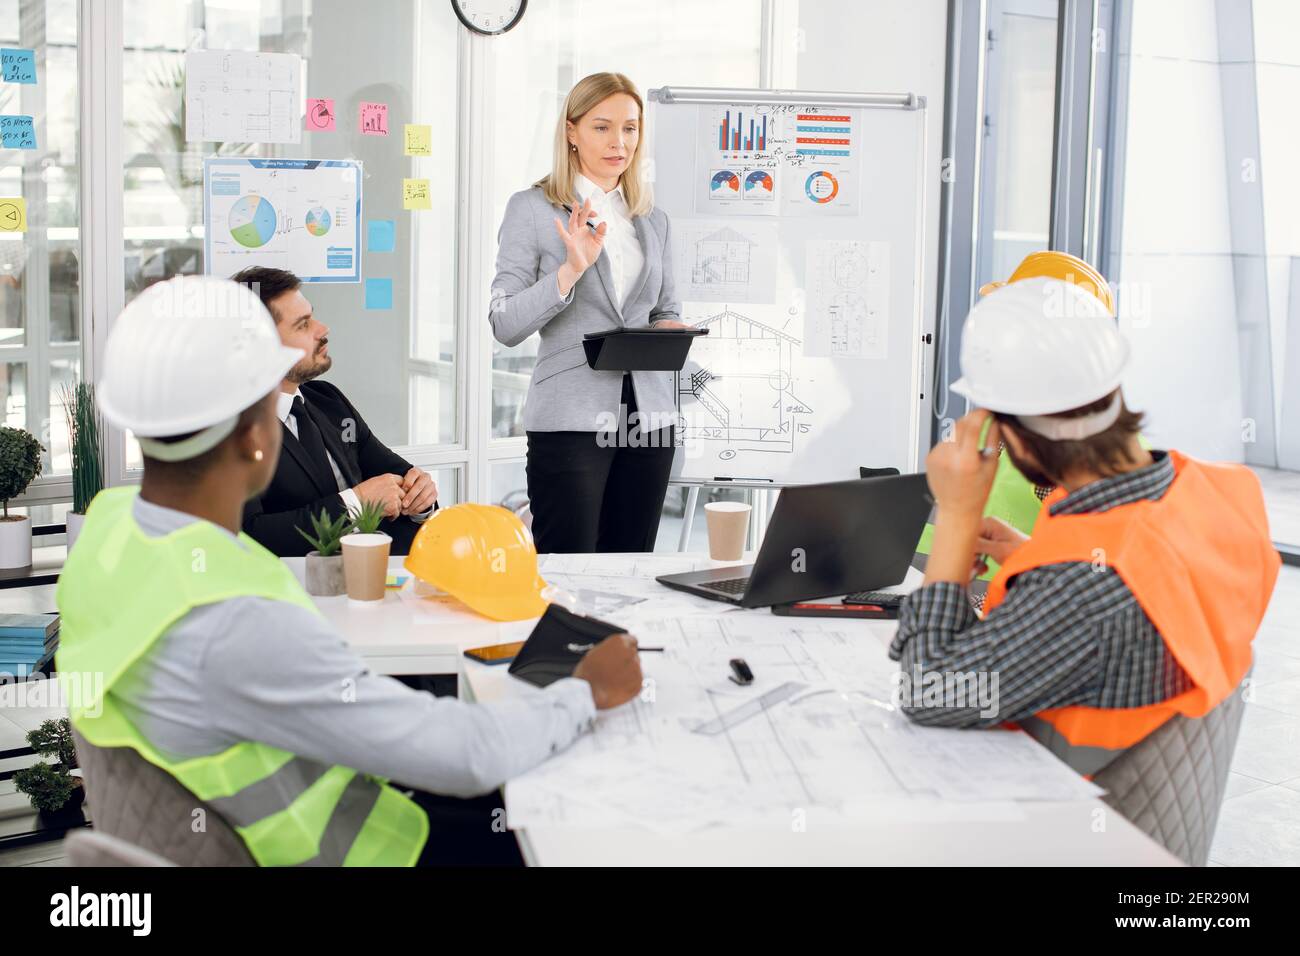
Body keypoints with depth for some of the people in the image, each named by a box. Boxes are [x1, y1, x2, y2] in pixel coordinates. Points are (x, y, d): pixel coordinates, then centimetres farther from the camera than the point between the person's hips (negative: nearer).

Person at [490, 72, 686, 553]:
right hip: (572, 417, -5)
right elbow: (505, 325, -6)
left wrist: (671, 330, 0)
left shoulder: (653, 220, 15)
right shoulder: (532, 208, 0)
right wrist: (571, 270, -18)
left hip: (649, 417, 5)